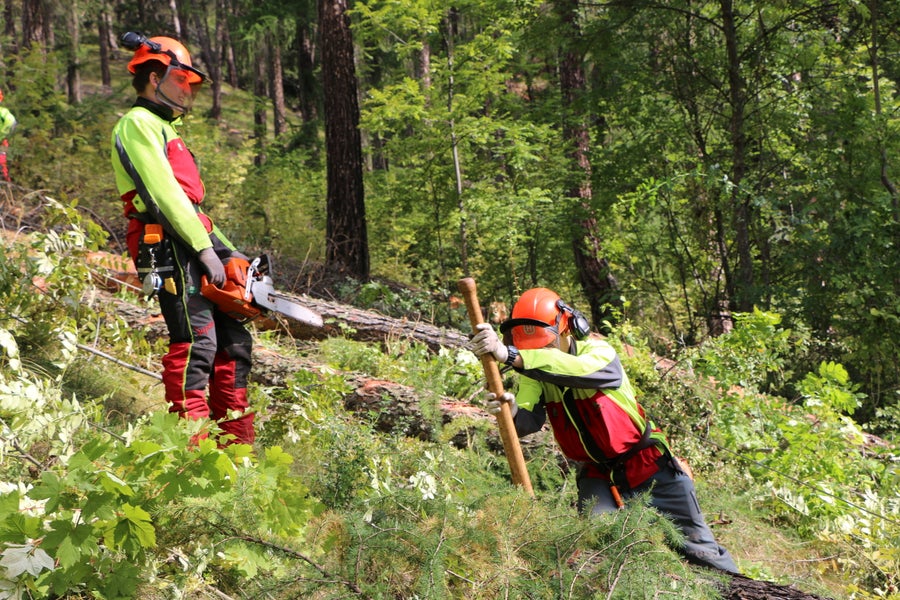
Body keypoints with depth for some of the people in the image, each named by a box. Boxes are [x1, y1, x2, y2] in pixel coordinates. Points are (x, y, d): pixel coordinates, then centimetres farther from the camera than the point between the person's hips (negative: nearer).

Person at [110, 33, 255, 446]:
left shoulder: (164, 130, 29)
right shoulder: (138, 123, -2)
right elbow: (163, 193, -14)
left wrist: (230, 253, 19)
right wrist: (206, 248, -18)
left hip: (193, 245, 10)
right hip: (167, 246, -10)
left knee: (233, 342, 6)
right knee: (196, 342, -17)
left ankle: (237, 446, 9)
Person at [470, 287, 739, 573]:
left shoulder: (599, 352, -23)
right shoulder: (534, 368, -9)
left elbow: (573, 368, -48)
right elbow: (529, 420, -25)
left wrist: (510, 355, -60)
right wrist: (512, 412, -51)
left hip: (649, 467, -3)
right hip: (598, 476, 4)